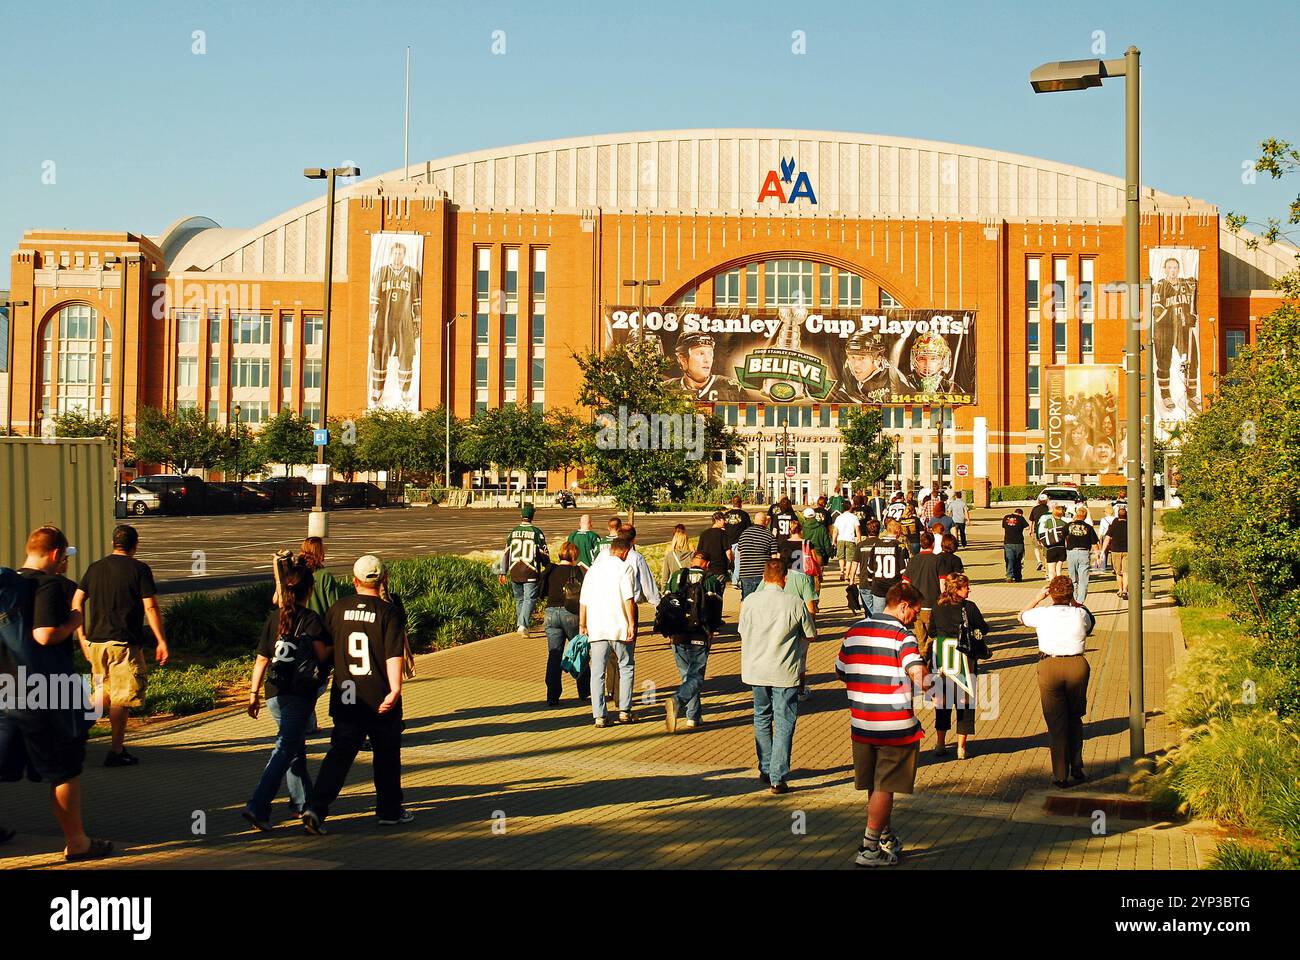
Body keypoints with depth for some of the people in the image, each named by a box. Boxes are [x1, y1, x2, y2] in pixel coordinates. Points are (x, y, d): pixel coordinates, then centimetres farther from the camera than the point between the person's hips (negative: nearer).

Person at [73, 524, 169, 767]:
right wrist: (161, 641, -5)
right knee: (121, 697, 1)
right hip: (125, 642, -5)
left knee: (104, 690, 24)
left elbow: (77, 602, 9)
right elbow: (151, 608, -10)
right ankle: (116, 752, 4)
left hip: (96, 640, 5)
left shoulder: (95, 568, 9)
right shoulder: (139, 569, -6)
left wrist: (83, 637, 17)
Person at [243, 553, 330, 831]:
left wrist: (254, 693, 12)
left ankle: (302, 802, 31)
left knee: (295, 746, 21)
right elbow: (324, 655, -16)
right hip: (299, 696, -6)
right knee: (285, 750, -5)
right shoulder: (311, 619, -11)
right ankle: (257, 806, -15)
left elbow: (261, 660, 6)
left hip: (274, 694, 6)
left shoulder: (274, 617, 5)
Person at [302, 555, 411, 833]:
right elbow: (395, 655, -18)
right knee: (386, 755, 13)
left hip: (345, 698, 3)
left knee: (339, 754, 3)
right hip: (381, 700, -3)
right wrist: (395, 690, -25)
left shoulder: (337, 610, 4)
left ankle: (315, 808, -13)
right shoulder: (389, 613, -7)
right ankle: (389, 811, 24)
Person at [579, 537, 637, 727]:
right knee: (627, 667, 11)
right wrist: (631, 624, -12)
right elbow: (629, 598, -13)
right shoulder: (624, 568, -3)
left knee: (597, 672, 5)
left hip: (596, 628, 4)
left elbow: (583, 601, 13)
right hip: (619, 627, -4)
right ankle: (624, 711, 7)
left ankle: (599, 715, 1)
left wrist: (582, 625, 19)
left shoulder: (593, 569, 13)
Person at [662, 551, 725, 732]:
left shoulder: (676, 577, 9)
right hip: (699, 637, -4)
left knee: (687, 674, 18)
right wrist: (712, 630, 14)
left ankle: (694, 715, 17)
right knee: (696, 677, 0)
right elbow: (716, 609, -2)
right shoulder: (711, 580, -1)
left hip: (677, 636, 4)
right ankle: (676, 701, -26)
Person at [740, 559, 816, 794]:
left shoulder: (749, 601, -2)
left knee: (762, 720, 20)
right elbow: (810, 635, 1)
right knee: (784, 725, 2)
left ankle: (766, 770, 30)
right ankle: (777, 778, -3)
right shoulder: (794, 603, -10)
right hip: (784, 673, -3)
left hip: (755, 671, 4)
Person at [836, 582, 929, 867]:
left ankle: (887, 838, 35)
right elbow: (920, 678, -26)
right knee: (885, 788, 3)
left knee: (875, 786, 19)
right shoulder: (902, 636, -13)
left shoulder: (853, 632, 6)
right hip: (896, 726, -6)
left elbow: (840, 672, 16)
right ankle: (869, 849, 6)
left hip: (861, 724, 6)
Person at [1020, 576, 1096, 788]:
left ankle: (1060, 775, 9)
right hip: (1077, 666, 1)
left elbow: (1022, 616, 19)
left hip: (1050, 667, -1)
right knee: (1075, 718, 20)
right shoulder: (1080, 614, 0)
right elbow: (1091, 622, 25)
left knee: (1056, 722, 6)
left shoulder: (1042, 614, -3)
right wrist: (1074, 602, 24)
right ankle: (1077, 768, 20)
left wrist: (1037, 598, 28)